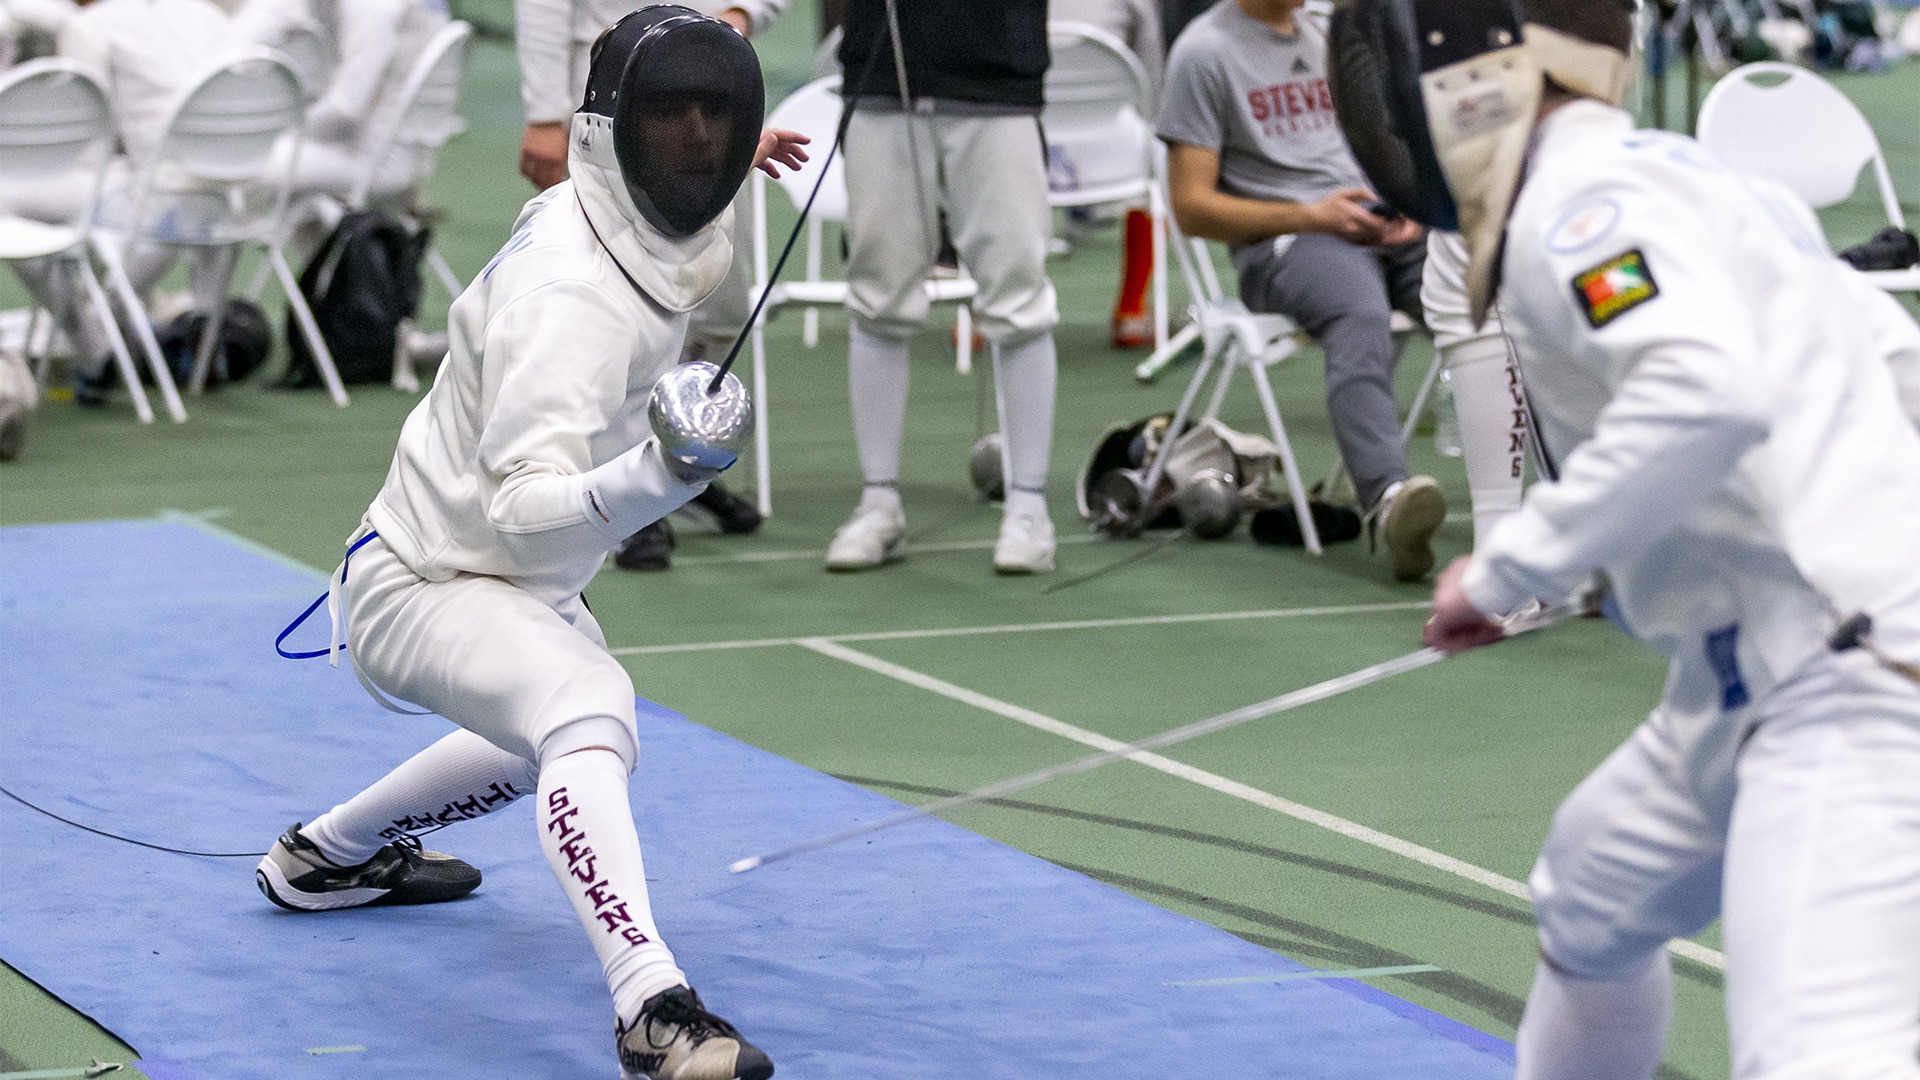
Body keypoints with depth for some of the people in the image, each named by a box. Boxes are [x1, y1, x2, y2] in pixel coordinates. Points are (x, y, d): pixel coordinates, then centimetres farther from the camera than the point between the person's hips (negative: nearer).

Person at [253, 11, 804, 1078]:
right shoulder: (565, 290, -31)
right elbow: (524, 504, -40)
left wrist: (728, 161, 29)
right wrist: (658, 478, -57)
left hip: (518, 584, 10)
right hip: (423, 590, -10)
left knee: (561, 732, 34)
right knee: (589, 718, -36)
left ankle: (328, 857, 51)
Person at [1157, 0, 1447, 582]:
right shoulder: (1204, 51, 4)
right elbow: (1191, 207, -2)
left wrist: (1409, 210, 5)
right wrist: (1311, 216, -11)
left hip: (1379, 225, 6)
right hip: (1286, 243, -6)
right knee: (1363, 322, -40)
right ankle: (1388, 498, -60)